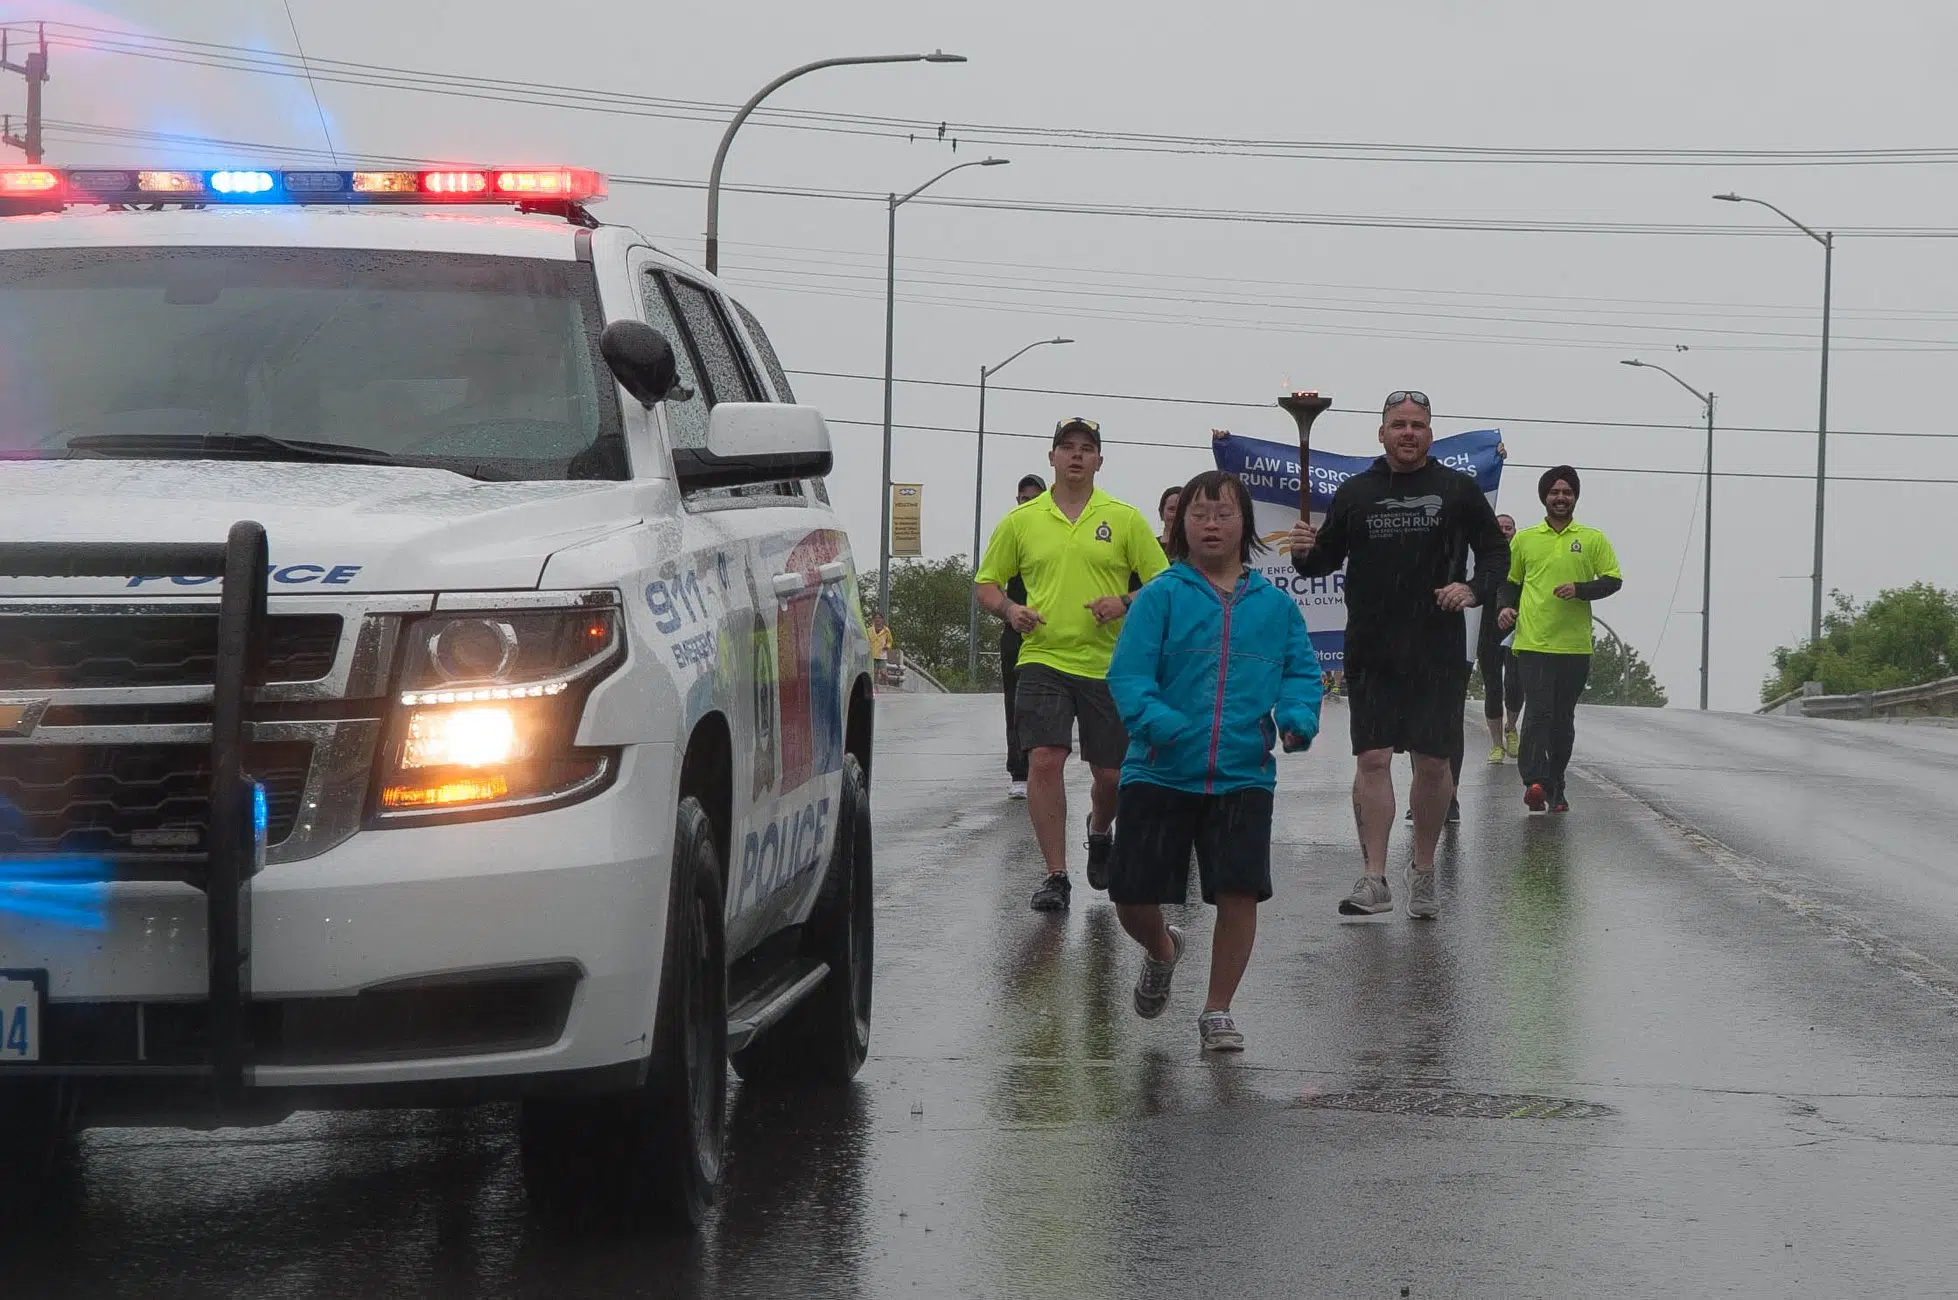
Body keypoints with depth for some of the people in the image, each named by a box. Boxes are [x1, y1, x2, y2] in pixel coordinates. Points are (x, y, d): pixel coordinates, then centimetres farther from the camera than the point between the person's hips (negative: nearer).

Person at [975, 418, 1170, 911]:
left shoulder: (1126, 519, 3)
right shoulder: (1020, 521, 6)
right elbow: (987, 584, 14)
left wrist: (1125, 602, -14)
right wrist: (1009, 609, -7)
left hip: (1108, 665, 0)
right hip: (1043, 659, 0)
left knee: (1112, 772, 6)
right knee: (1044, 760, -14)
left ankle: (1100, 833, 40)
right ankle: (1055, 875, -7)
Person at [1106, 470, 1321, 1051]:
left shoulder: (1275, 605, 7)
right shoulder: (1162, 596, -2)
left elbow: (1302, 670, 11)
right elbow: (1128, 674, -7)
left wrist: (1297, 718, -10)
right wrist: (1160, 723, -25)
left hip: (1243, 778, 1)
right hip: (1160, 775, -1)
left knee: (1239, 894, -6)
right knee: (1133, 899, 2)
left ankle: (1217, 1012, 13)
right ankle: (1162, 950, 39)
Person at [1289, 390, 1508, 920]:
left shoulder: (1458, 491, 4)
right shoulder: (1355, 492, 8)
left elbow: (1496, 552, 10)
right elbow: (1328, 558, 14)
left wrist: (1474, 589, -9)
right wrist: (1306, 553, -9)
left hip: (1438, 652, 0)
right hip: (1371, 652, 1)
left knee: (1433, 762, 4)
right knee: (1372, 760, -7)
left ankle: (1423, 871, 22)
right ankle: (1374, 879, -7)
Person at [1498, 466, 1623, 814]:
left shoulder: (1593, 539, 8)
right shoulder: (1524, 539, 11)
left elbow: (1613, 580, 5)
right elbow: (1510, 581, 21)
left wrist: (1580, 589, -12)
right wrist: (1507, 607, 2)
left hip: (1575, 645, 1)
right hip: (1533, 642, -1)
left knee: (1563, 719, 8)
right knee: (1538, 712, -15)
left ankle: (1556, 787, 18)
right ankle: (1534, 782, -25)